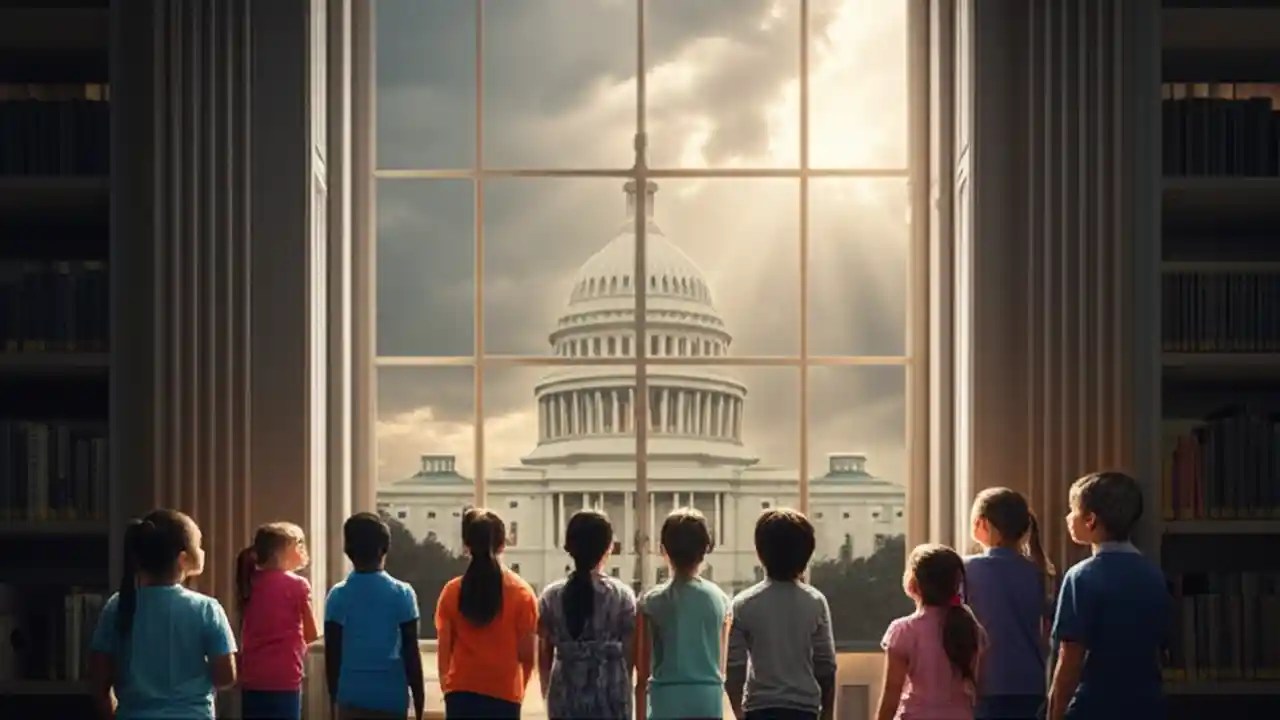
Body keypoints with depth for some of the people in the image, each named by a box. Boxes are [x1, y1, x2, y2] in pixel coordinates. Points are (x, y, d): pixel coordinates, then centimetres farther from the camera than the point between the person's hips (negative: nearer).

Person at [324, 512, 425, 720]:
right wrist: (418, 701, 5)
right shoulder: (402, 594, -3)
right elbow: (411, 652, -3)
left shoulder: (338, 596, -1)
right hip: (391, 697, -1)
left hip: (351, 697, 1)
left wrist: (334, 697, 12)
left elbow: (332, 654, 1)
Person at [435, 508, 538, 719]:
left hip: (461, 692, 1)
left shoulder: (452, 591, -1)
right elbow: (527, 653, -3)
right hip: (504, 693, -1)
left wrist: (447, 686, 13)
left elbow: (444, 650, 1)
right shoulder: (521, 593, -4)